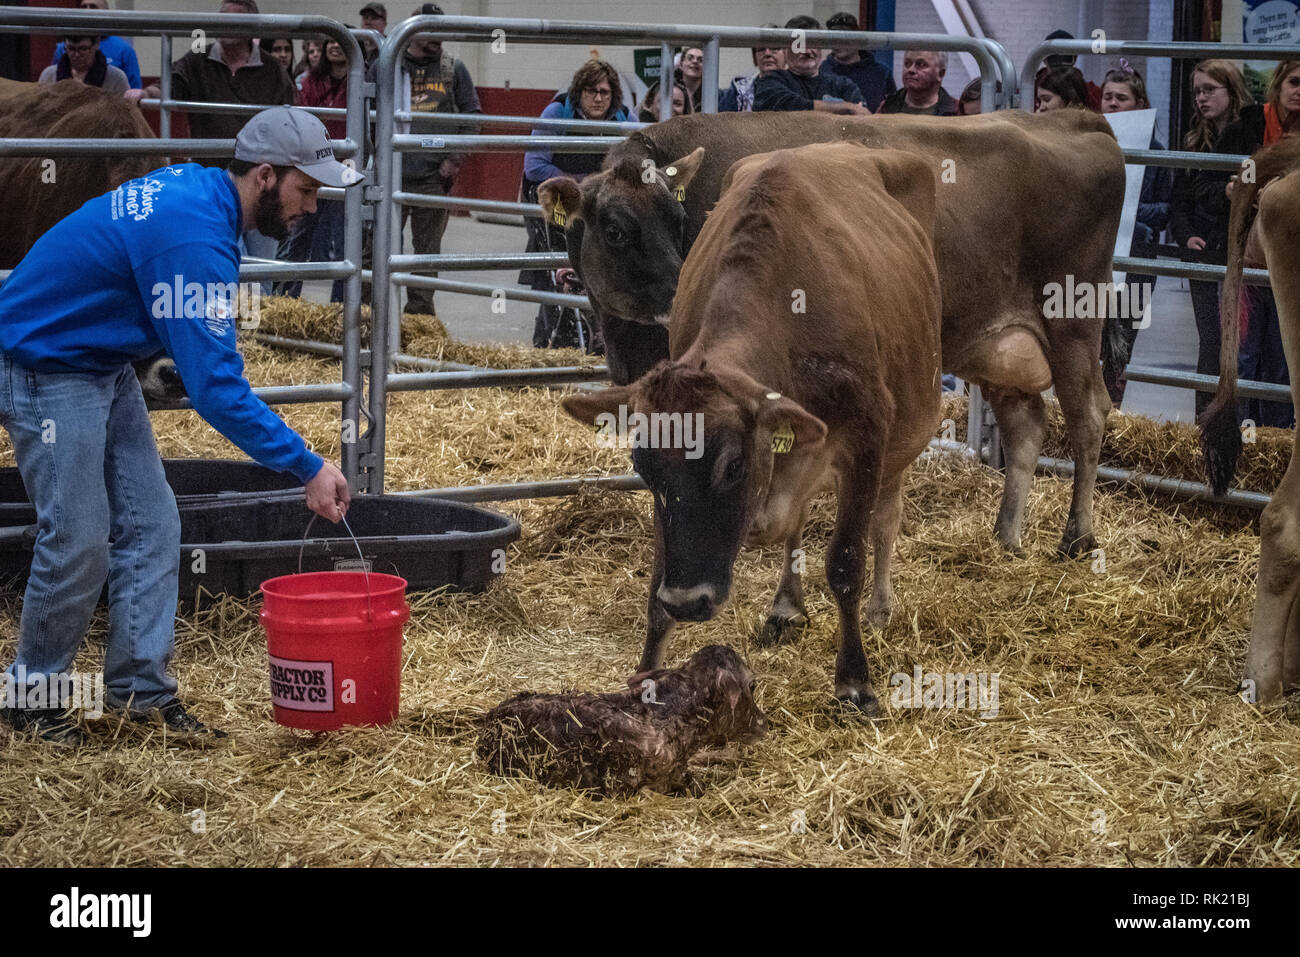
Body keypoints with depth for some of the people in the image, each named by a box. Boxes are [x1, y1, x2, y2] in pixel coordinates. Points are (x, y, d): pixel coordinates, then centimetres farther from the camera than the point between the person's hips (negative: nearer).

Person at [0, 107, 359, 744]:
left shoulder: (195, 190, -1)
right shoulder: (194, 237, -30)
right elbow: (214, 385, -32)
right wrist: (307, 468, -29)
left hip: (105, 365, 10)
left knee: (150, 527, 5)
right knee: (79, 541, -7)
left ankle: (141, 688, 10)